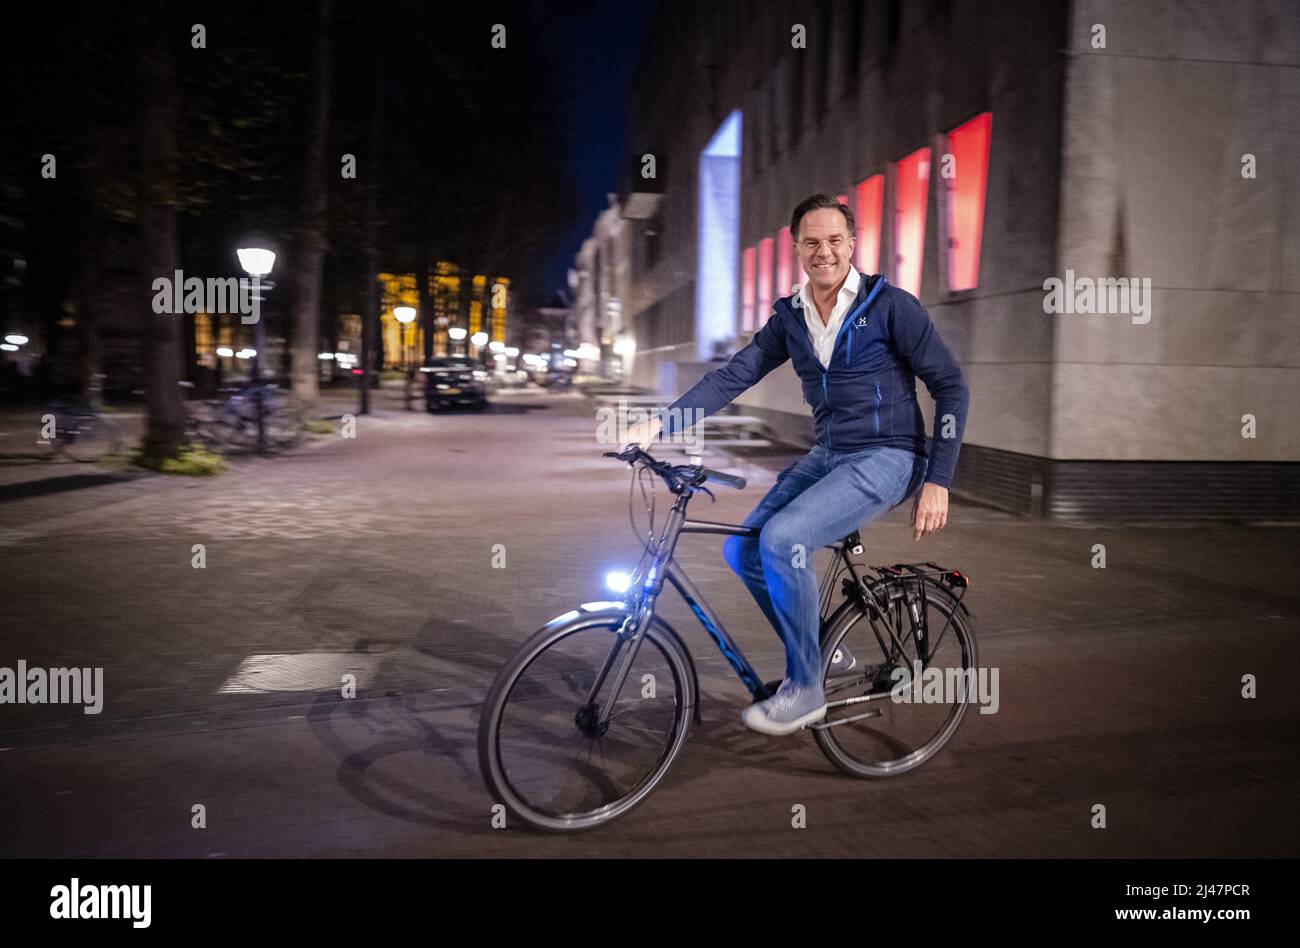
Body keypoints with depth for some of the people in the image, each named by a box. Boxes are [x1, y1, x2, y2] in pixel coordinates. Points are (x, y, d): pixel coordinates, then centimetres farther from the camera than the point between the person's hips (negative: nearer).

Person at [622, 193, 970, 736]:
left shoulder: (890, 305, -9)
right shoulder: (789, 317, 6)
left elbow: (951, 387, -7)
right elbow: (733, 376, -2)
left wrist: (937, 480, -13)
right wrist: (659, 424, -15)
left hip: (886, 458, -6)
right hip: (827, 456, 7)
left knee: (782, 538, -26)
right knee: (743, 551, -4)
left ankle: (805, 689, -9)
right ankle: (823, 654, 16)